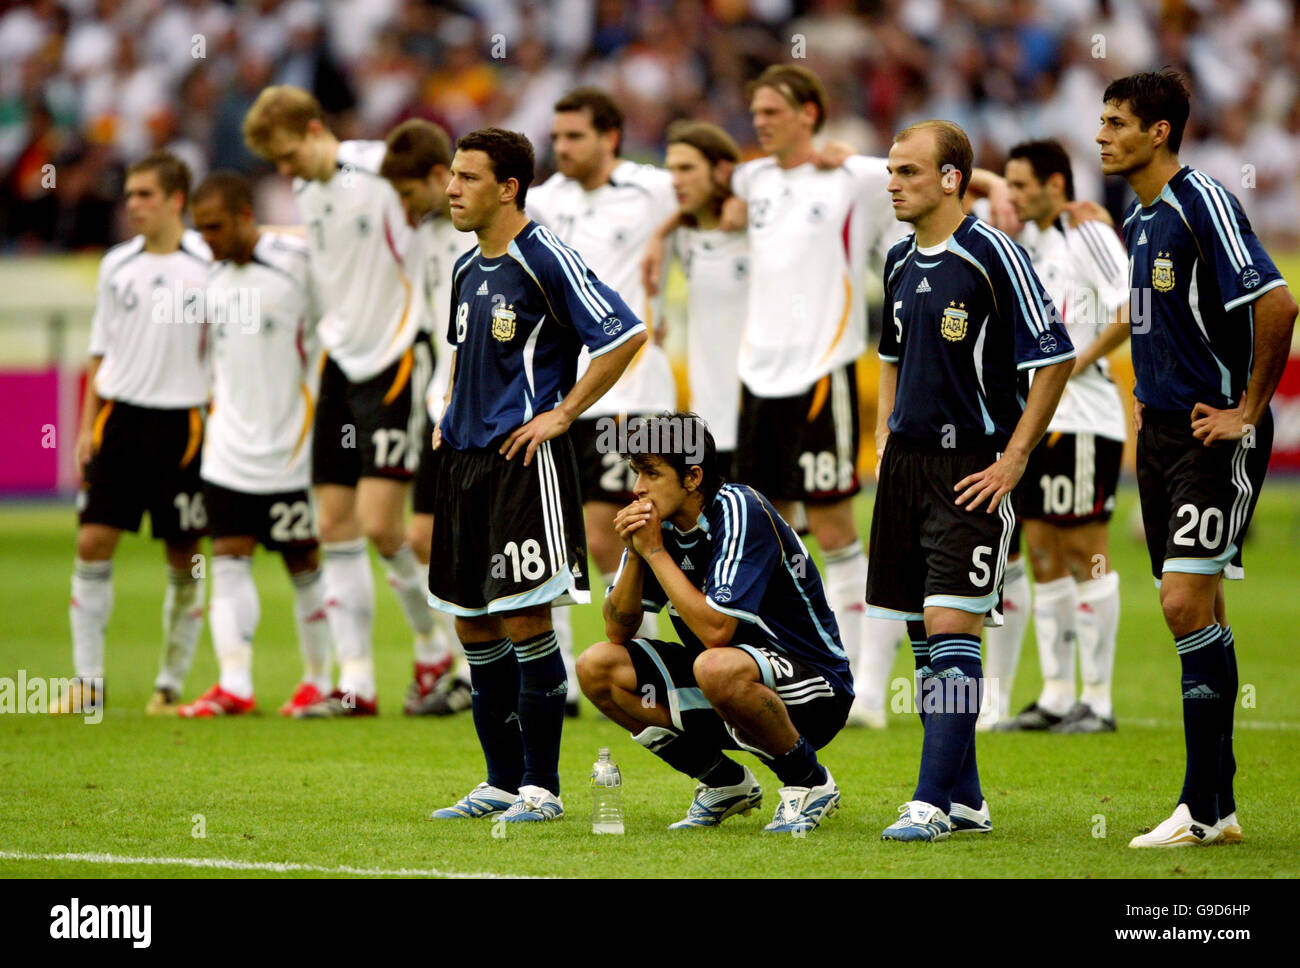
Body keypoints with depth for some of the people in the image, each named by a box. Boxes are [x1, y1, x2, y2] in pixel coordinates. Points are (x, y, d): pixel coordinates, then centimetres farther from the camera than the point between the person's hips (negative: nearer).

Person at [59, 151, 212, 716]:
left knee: (183, 559, 2)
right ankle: (87, 679, 1)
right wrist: (86, 427, 9)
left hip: (182, 421, -3)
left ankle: (171, 683, 12)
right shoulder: (117, 266, 9)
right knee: (93, 543, -5)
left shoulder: (207, 266, -2)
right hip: (119, 415, 3)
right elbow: (102, 352, 15)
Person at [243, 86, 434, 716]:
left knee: (380, 523, -12)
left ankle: (437, 651, 9)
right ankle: (355, 682, 5)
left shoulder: (385, 170, -14)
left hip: (396, 358, -7)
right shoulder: (305, 192, 9)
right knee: (335, 525, 2)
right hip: (340, 362, 7)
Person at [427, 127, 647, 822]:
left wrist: (563, 413, -13)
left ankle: (541, 787, 0)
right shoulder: (467, 269, 15)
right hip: (464, 459, 9)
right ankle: (502, 784, 18)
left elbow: (624, 335, -15)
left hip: (525, 461, -9)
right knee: (473, 625, 9)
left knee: (524, 620, -7)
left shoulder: (545, 260, -11)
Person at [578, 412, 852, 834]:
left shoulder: (740, 512, -22)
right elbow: (618, 630, 1)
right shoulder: (657, 521, -1)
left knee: (717, 668, -39)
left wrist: (655, 552, -23)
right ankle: (724, 782, 7)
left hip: (811, 692, -8)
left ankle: (808, 782, -12)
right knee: (596, 667, -3)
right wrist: (635, 554, -15)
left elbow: (716, 631, -31)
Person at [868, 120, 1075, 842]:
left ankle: (932, 802, -14)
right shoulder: (900, 262, 11)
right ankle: (965, 801, 15)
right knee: (925, 639, 8)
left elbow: (1054, 359, -11)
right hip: (906, 466, 8)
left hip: (973, 469, -8)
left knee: (950, 631, -13)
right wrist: (886, 442, 15)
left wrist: (1012, 460, -12)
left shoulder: (991, 254, -11)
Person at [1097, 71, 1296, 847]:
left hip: (1215, 438, -9)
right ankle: (1216, 807, 13)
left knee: (1188, 603, -15)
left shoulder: (1203, 204, -14)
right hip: (1163, 433, 9)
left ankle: (1203, 805, -12)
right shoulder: (1141, 221, 14)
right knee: (1196, 615, 9)